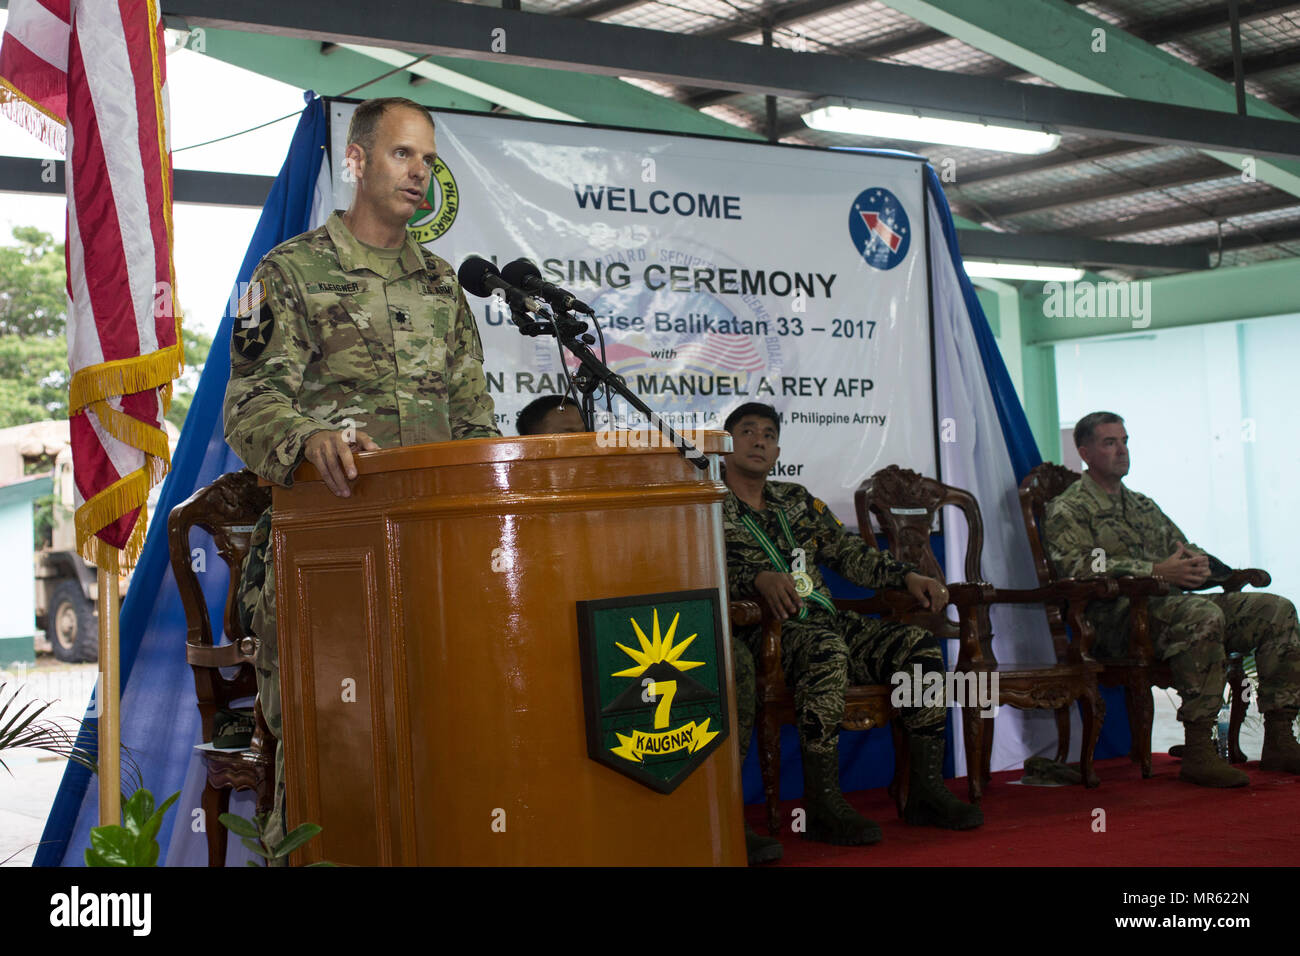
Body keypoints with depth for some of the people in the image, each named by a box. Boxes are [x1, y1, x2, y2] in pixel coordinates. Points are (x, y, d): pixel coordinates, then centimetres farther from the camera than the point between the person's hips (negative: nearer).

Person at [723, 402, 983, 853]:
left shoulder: (796, 499, 22)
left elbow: (850, 551, 21)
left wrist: (907, 575, 6)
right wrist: (759, 578, -33)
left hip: (829, 622, 7)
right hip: (769, 632, -7)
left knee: (920, 647, -13)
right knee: (827, 651, -38)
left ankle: (926, 790, -11)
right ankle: (822, 805, -32)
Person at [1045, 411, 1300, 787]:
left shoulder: (1142, 505, 29)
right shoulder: (1067, 510, 2)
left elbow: (1183, 546, 27)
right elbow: (1080, 567, -14)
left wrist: (1197, 562, -1)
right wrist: (1156, 571, -20)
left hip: (1171, 604, 8)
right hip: (1118, 618, -8)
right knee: (1204, 615, -37)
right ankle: (1198, 753, -36)